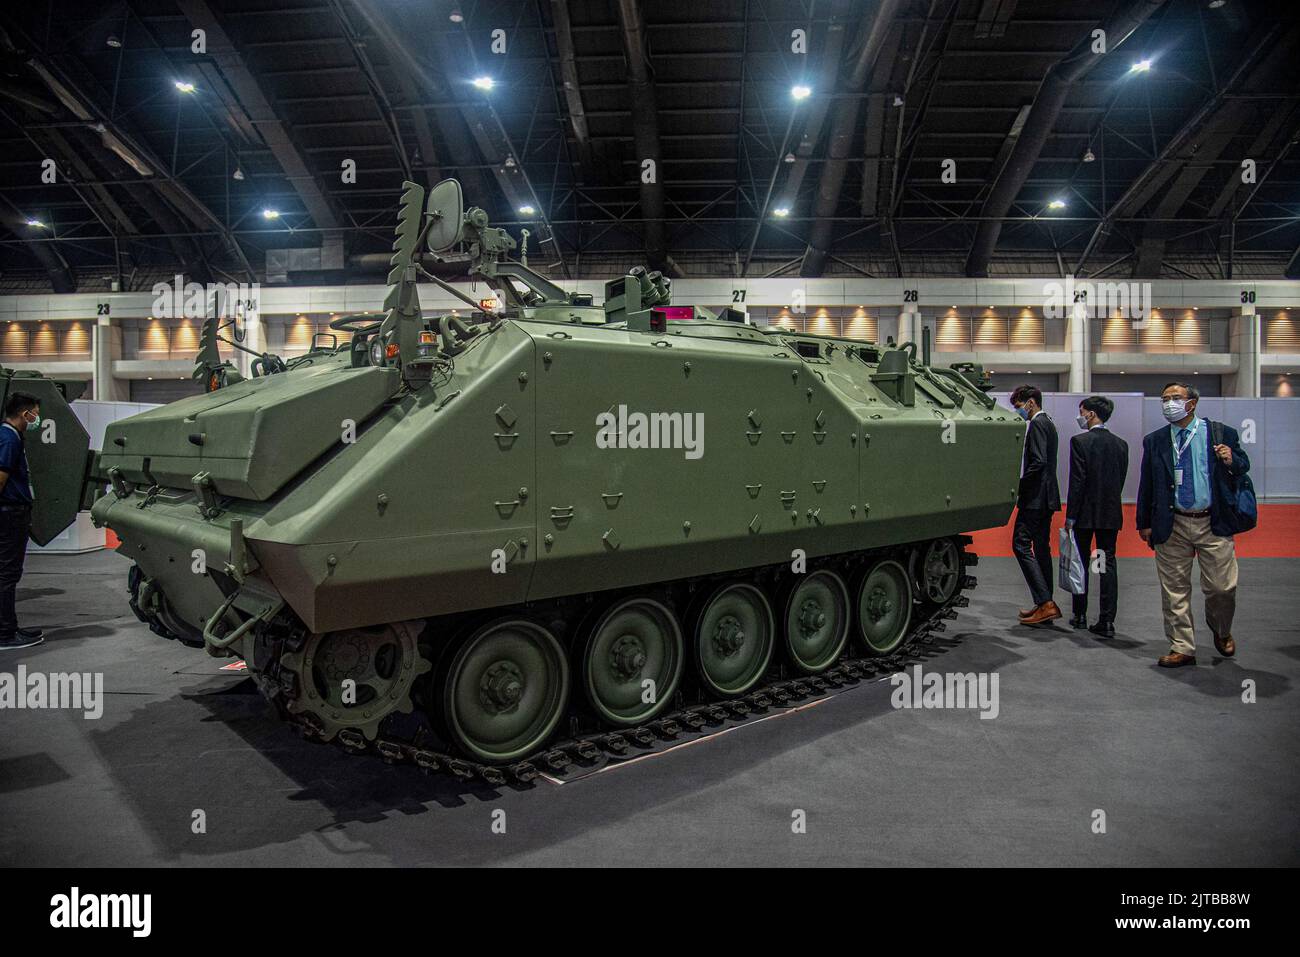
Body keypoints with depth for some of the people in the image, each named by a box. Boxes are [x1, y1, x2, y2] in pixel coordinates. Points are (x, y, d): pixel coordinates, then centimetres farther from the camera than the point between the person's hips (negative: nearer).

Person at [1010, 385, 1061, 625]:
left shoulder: (1037, 424, -12)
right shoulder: (1048, 423, 20)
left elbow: (1038, 462, -22)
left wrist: (1020, 484, -14)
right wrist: (1024, 484, 13)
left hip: (1035, 497, -10)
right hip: (1046, 497, 11)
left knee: (1021, 545, -10)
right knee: (1041, 547, 12)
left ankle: (1045, 603, -14)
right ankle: (1045, 605, 17)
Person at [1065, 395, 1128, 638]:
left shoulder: (1080, 441, -11)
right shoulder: (1121, 444, 6)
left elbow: (1077, 481, -14)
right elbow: (1121, 479, 8)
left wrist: (1070, 515, -10)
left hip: (1085, 511, -4)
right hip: (1111, 513, 4)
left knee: (1081, 563, 8)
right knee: (1108, 564, 5)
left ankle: (1079, 615, 16)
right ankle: (1107, 621, 3)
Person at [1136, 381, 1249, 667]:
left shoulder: (1222, 433, 2)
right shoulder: (1154, 441, 7)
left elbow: (1244, 467, 10)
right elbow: (1146, 485, 8)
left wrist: (1232, 461, -14)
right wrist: (1144, 523, 6)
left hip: (1213, 524, -1)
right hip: (1172, 526, 2)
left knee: (1222, 587, 1)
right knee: (1175, 590, 5)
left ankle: (1221, 632, 32)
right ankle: (1182, 648, 17)